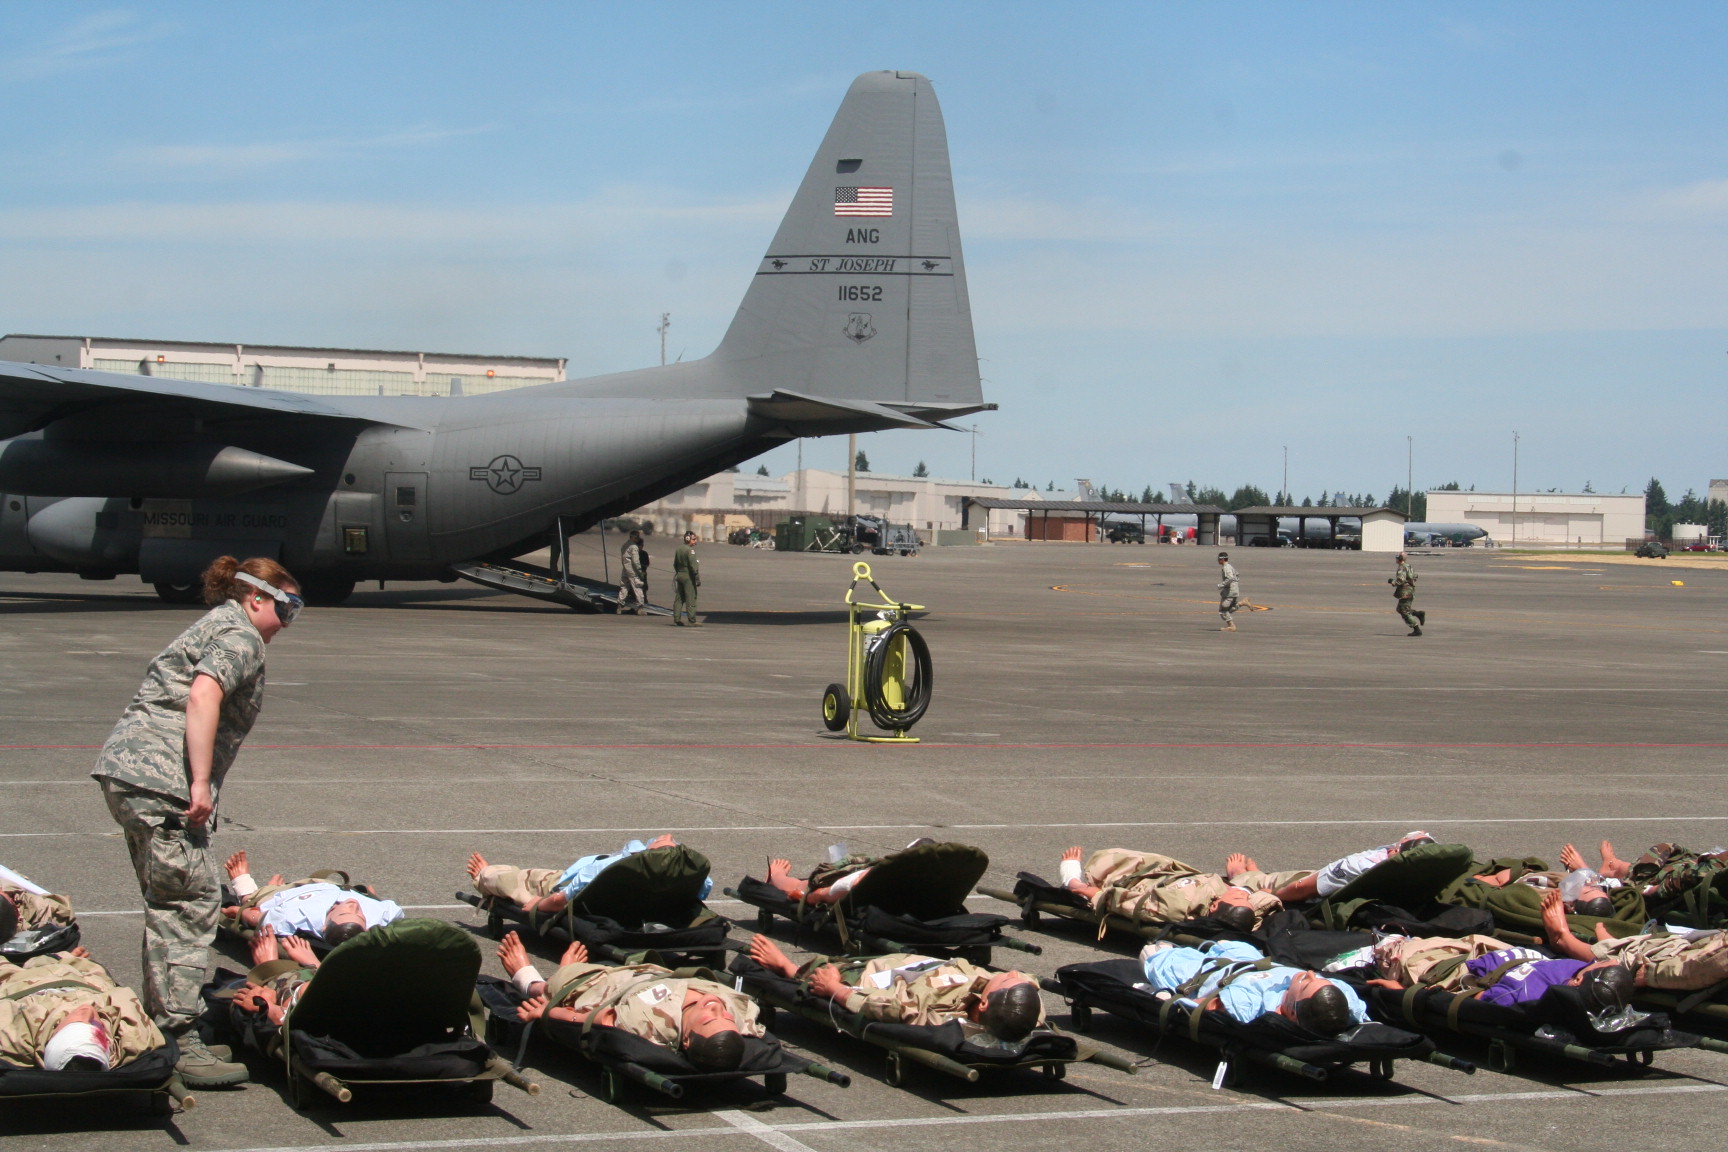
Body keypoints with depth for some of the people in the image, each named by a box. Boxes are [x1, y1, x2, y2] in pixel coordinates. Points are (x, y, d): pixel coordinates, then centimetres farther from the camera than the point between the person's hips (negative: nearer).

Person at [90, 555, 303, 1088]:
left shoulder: (213, 626, 28)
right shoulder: (240, 634, -3)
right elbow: (203, 695, -19)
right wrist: (201, 784, -22)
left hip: (125, 768, 10)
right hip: (161, 781, -10)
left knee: (169, 903, 16)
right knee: (191, 901, -11)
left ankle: (160, 1021, 22)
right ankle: (179, 1041, -15)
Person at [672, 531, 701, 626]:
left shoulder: (678, 549, 12)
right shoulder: (690, 550, -15)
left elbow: (675, 564, 19)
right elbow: (693, 566, -20)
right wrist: (697, 579, -17)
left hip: (679, 575, 9)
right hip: (688, 576, -8)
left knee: (679, 598, 11)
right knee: (691, 599, -7)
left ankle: (677, 619, 11)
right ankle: (693, 621, -8)